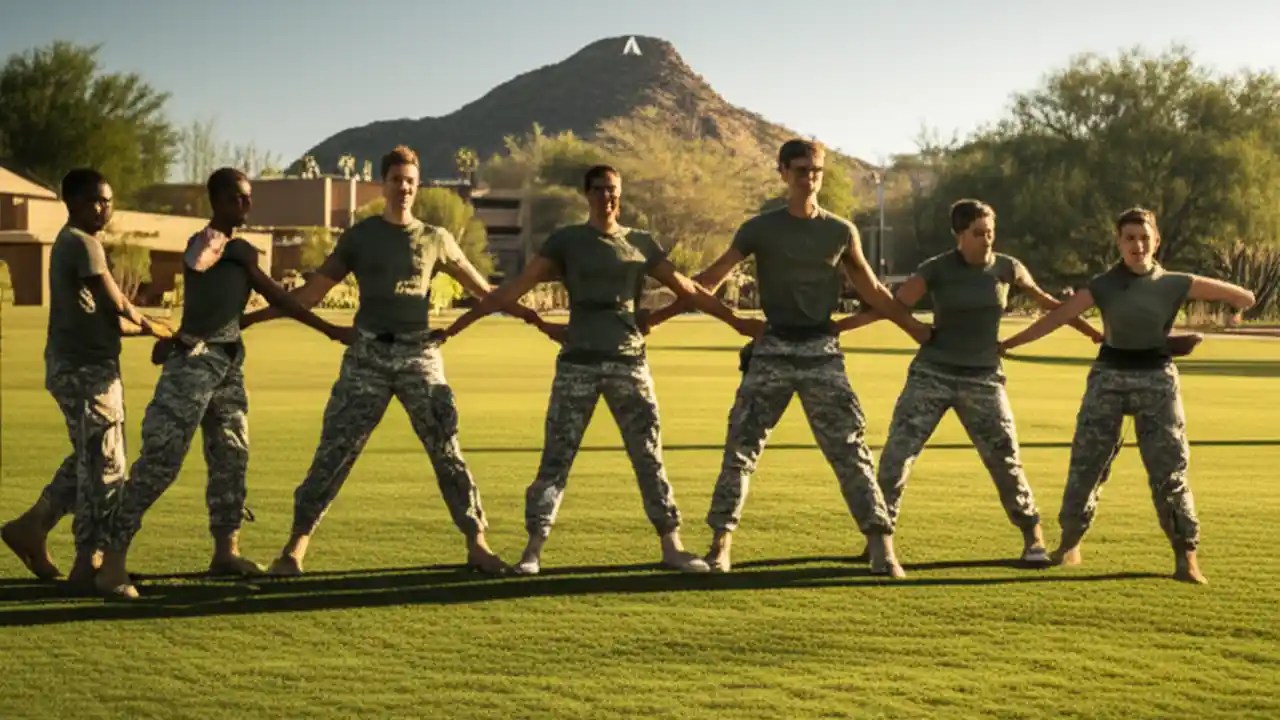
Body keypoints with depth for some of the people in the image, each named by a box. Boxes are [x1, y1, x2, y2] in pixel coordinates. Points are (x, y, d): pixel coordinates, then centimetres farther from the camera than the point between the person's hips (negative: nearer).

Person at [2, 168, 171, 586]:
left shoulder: (73, 243, 18)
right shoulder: (82, 244, -13)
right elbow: (115, 305, -13)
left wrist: (146, 328, 12)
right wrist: (145, 324, 7)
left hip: (80, 366, 10)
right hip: (86, 368, -10)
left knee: (89, 461, 17)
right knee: (104, 465, -5)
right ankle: (88, 562, 0)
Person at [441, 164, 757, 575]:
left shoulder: (641, 244, 11)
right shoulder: (566, 241, 4)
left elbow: (688, 290, 15)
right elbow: (516, 288, -1)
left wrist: (735, 321, 13)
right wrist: (462, 321, -7)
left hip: (629, 363, 2)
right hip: (578, 363, -2)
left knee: (649, 456, 4)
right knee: (556, 457, -2)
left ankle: (671, 547, 10)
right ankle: (533, 549, 2)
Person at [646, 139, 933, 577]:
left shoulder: (841, 232, 7)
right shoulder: (760, 229, 3)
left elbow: (872, 291, 16)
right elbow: (710, 281, 5)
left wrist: (918, 330, 15)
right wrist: (657, 317, 1)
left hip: (822, 352, 0)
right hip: (772, 351, 0)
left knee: (850, 451, -3)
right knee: (740, 447, -2)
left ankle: (882, 547, -1)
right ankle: (720, 545, 7)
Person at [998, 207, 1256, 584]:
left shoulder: (1174, 284, 0)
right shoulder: (1103, 285, 0)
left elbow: (1244, 298, 3)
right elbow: (1058, 316, -5)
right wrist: (1007, 343, -10)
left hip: (1157, 379, -1)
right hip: (1108, 376, 1)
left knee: (1169, 470, -3)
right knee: (1086, 463, 3)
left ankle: (1186, 555, 4)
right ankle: (1070, 542, 20)